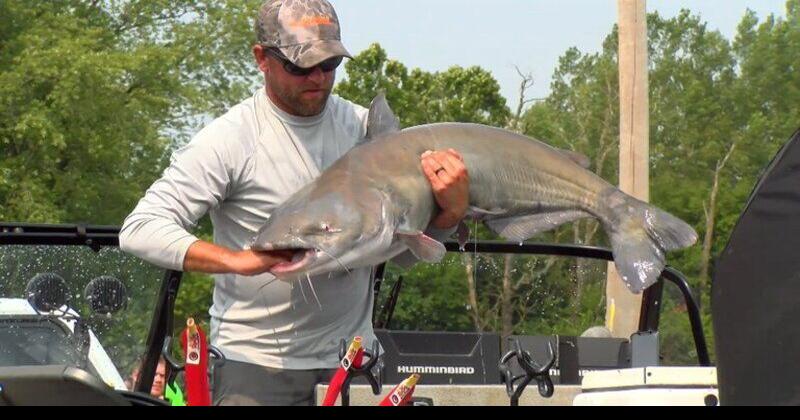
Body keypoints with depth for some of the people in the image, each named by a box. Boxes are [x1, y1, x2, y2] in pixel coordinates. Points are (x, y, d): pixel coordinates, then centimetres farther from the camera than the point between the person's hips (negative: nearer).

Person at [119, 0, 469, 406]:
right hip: (257, 363, -4)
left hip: (351, 357, 4)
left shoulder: (364, 127, 5)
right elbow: (140, 229, -15)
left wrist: (452, 210, -15)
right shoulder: (229, 138, -9)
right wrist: (238, 260, -28)